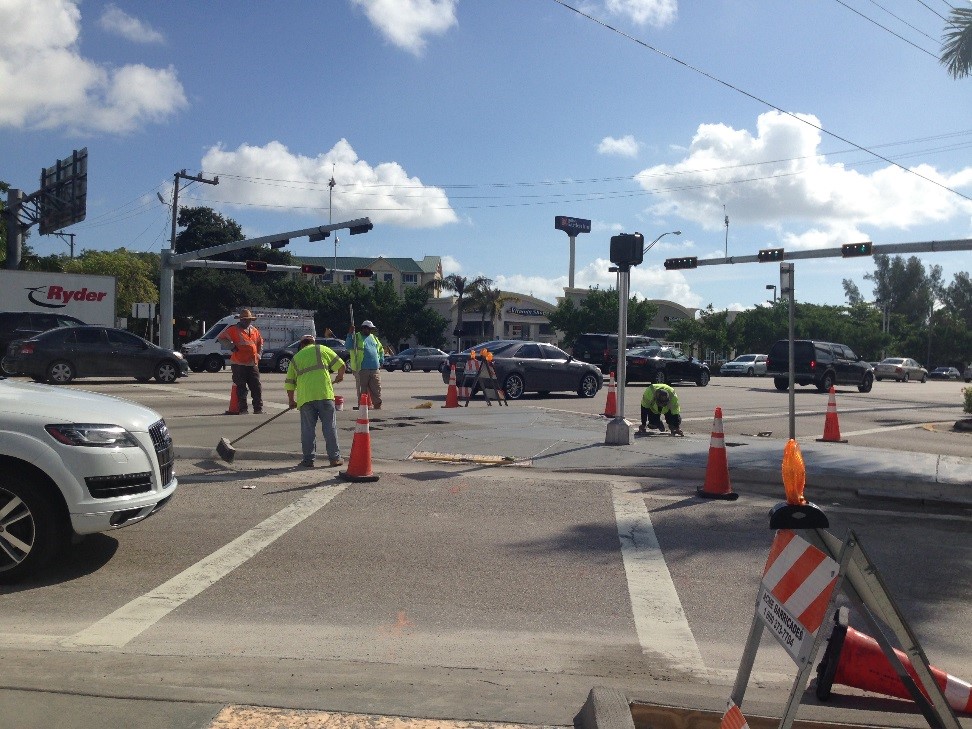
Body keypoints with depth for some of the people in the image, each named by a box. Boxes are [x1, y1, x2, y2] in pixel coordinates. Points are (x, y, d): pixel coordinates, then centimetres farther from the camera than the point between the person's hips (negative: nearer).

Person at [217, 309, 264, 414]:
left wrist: (259, 353, 18)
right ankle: (243, 409, 3)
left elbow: (260, 342, 30)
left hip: (252, 364, 5)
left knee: (257, 387, 4)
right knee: (241, 388, -1)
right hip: (238, 364, -5)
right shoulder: (234, 329, -1)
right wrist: (231, 345, -13)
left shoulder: (254, 331, 16)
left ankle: (258, 408, 10)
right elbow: (221, 337, -6)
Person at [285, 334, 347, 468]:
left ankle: (308, 459, 11)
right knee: (330, 426, 5)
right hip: (324, 394, -2)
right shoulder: (322, 349, 12)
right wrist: (340, 376, 29)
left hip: (305, 397, 2)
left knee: (308, 429, 9)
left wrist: (291, 400, 32)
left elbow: (289, 383, 19)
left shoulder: (295, 358, 20)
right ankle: (334, 458, 8)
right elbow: (341, 365, 8)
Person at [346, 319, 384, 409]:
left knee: (377, 391, 4)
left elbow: (381, 350, 30)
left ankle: (378, 408, 10)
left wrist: (381, 360, 17)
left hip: (374, 370, 5)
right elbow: (348, 346, -15)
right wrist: (350, 334, -23)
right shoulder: (356, 337, 1)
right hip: (361, 370, -5)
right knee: (362, 392, 0)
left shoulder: (374, 338, 19)